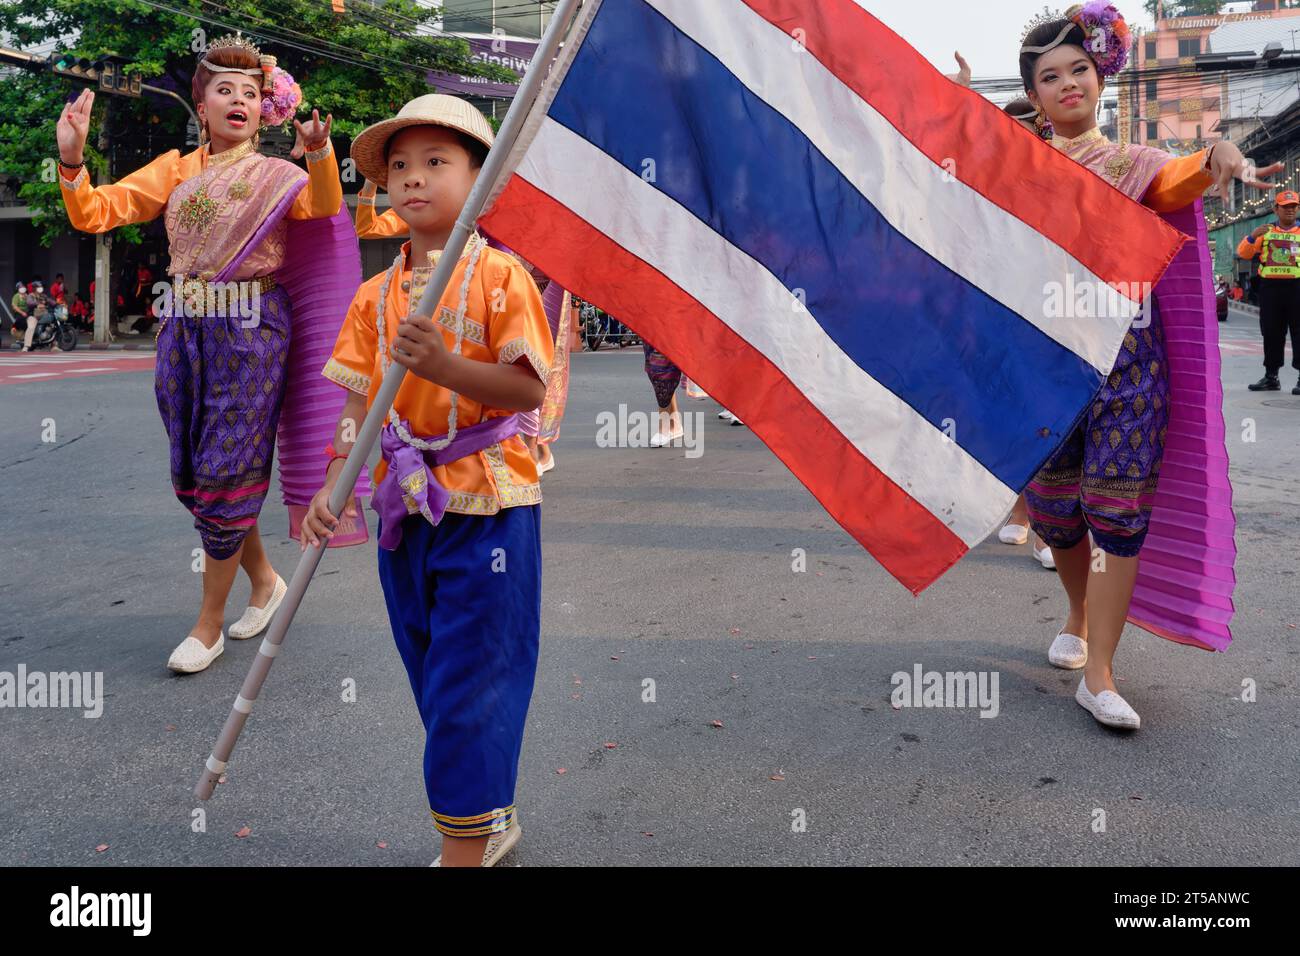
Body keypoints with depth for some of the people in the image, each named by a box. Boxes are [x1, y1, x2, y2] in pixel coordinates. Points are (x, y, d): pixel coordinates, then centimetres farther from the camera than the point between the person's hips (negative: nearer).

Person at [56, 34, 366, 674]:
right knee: (192, 474, 8)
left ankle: (209, 625, 11)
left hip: (251, 333, -4)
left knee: (226, 477, -3)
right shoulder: (176, 170, 12)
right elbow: (95, 213, 5)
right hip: (185, 330, 4)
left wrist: (318, 153, -34)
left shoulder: (277, 176, 4)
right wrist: (71, 159, -13)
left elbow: (323, 206, -16)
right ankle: (264, 579, 30)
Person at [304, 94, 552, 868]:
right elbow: (359, 399, 5)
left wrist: (445, 366, -30)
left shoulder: (500, 276, -9)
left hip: (487, 502, -6)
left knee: (470, 681, -1)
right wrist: (334, 483, -9)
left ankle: (465, 846, 13)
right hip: (406, 504, 7)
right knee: (435, 679, 16)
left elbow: (529, 389, -16)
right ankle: (492, 818, 35)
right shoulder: (376, 295, 9)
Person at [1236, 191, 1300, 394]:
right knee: (1272, 334, 8)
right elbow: (1243, 253, 7)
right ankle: (1271, 376, 17)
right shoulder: (1266, 232, 12)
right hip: (1270, 287, 2)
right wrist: (1253, 236, -11)